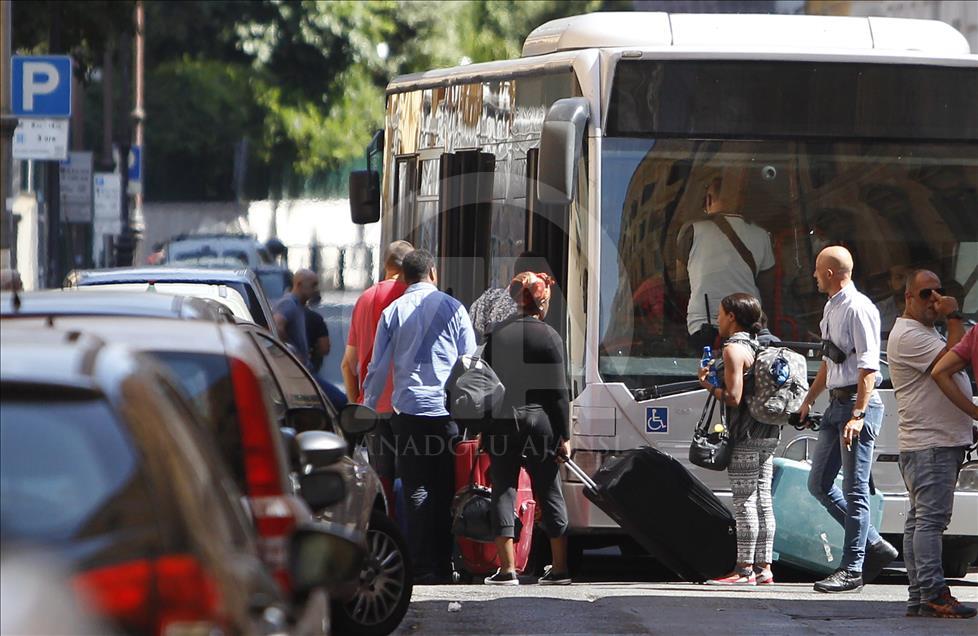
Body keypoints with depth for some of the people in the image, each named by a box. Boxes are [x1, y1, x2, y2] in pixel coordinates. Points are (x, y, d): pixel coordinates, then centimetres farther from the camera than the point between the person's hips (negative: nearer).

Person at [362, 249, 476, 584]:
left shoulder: (393, 312, 5)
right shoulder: (453, 309, 3)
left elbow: (378, 367, 8)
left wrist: (367, 408, 18)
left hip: (409, 411, 0)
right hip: (448, 411, 0)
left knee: (417, 491, 1)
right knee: (445, 491, 6)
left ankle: (422, 568, -4)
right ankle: (444, 565, 5)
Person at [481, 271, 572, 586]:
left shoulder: (496, 334, 3)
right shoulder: (548, 336, -4)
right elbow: (558, 391, -4)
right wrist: (564, 436, 0)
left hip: (501, 422, 1)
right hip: (539, 421, -1)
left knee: (503, 491, 3)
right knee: (549, 492, 7)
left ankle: (507, 569, -3)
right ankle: (560, 568, 10)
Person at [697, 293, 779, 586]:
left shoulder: (734, 349, -12)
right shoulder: (760, 346, 16)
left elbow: (733, 397, -19)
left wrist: (707, 384, -3)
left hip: (746, 435, -9)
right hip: (769, 432, 9)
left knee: (744, 501, -7)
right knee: (762, 499, 9)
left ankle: (745, 570, -7)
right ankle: (763, 568, 11)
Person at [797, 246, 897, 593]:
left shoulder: (858, 309, -14)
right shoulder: (832, 308, 15)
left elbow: (868, 368, -19)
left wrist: (858, 414, -25)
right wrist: (809, 398, 32)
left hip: (858, 403, -10)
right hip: (836, 404, 10)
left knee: (855, 489, -6)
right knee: (820, 485, 11)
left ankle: (852, 570, -2)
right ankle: (874, 546, 19)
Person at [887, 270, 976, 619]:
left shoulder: (927, 332, 23)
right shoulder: (908, 335, -12)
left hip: (945, 440, 11)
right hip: (929, 443, -11)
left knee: (921, 521, 8)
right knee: (930, 518, -13)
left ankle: (919, 598, 8)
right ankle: (933, 595, -17)